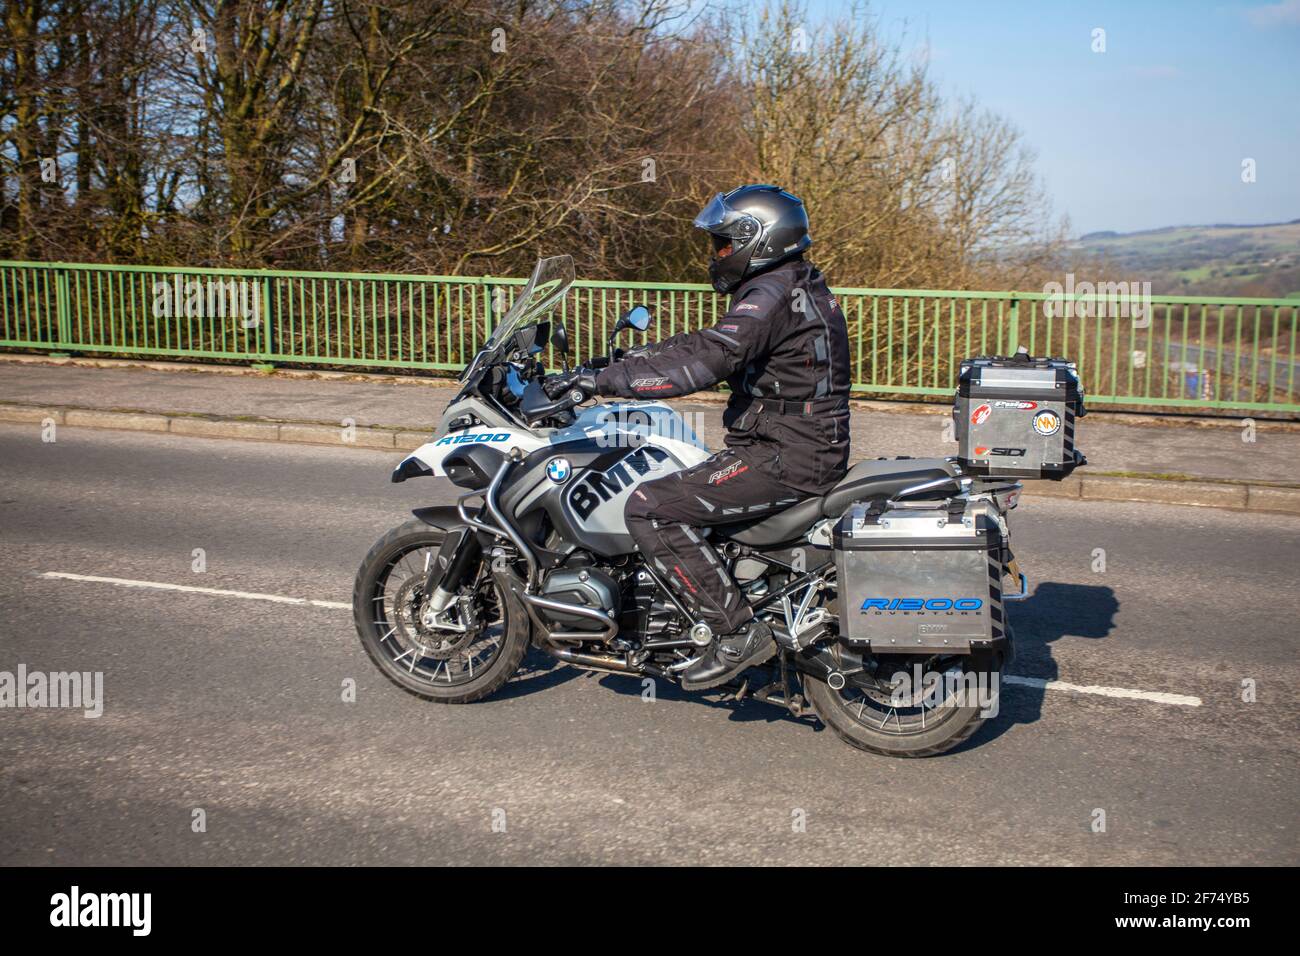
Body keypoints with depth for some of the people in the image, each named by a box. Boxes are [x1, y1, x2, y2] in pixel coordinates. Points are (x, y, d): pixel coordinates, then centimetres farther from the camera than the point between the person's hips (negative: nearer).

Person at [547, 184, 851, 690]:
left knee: (650, 507, -16)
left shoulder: (773, 292, -16)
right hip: (813, 449, 11)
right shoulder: (799, 285, 17)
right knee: (674, 484, 26)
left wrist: (608, 380, -25)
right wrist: (631, 357, 19)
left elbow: (706, 361, -28)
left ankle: (737, 631, -14)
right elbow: (711, 342, 23)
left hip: (783, 458, -11)